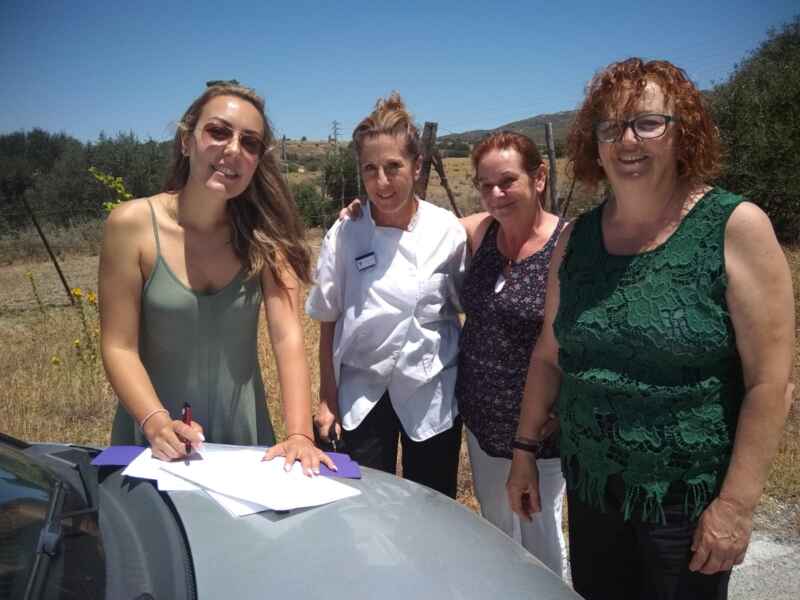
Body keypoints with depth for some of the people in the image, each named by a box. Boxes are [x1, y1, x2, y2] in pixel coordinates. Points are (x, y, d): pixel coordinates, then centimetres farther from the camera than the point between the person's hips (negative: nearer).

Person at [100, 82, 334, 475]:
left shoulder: (264, 234, -9)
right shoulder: (131, 225, -14)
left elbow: (288, 337, -16)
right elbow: (119, 347, -13)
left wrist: (299, 433, -27)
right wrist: (157, 423, -27)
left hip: (243, 430, 2)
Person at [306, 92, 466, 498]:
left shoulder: (447, 231, -9)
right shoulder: (344, 234, -8)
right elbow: (328, 321, 0)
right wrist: (327, 399, 2)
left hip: (432, 394, 0)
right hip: (362, 395, 0)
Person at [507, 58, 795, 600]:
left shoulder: (736, 226, -12)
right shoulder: (576, 236, 1)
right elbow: (549, 356, 8)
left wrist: (737, 504, -15)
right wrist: (525, 449, 9)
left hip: (688, 500, -4)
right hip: (590, 487, 4)